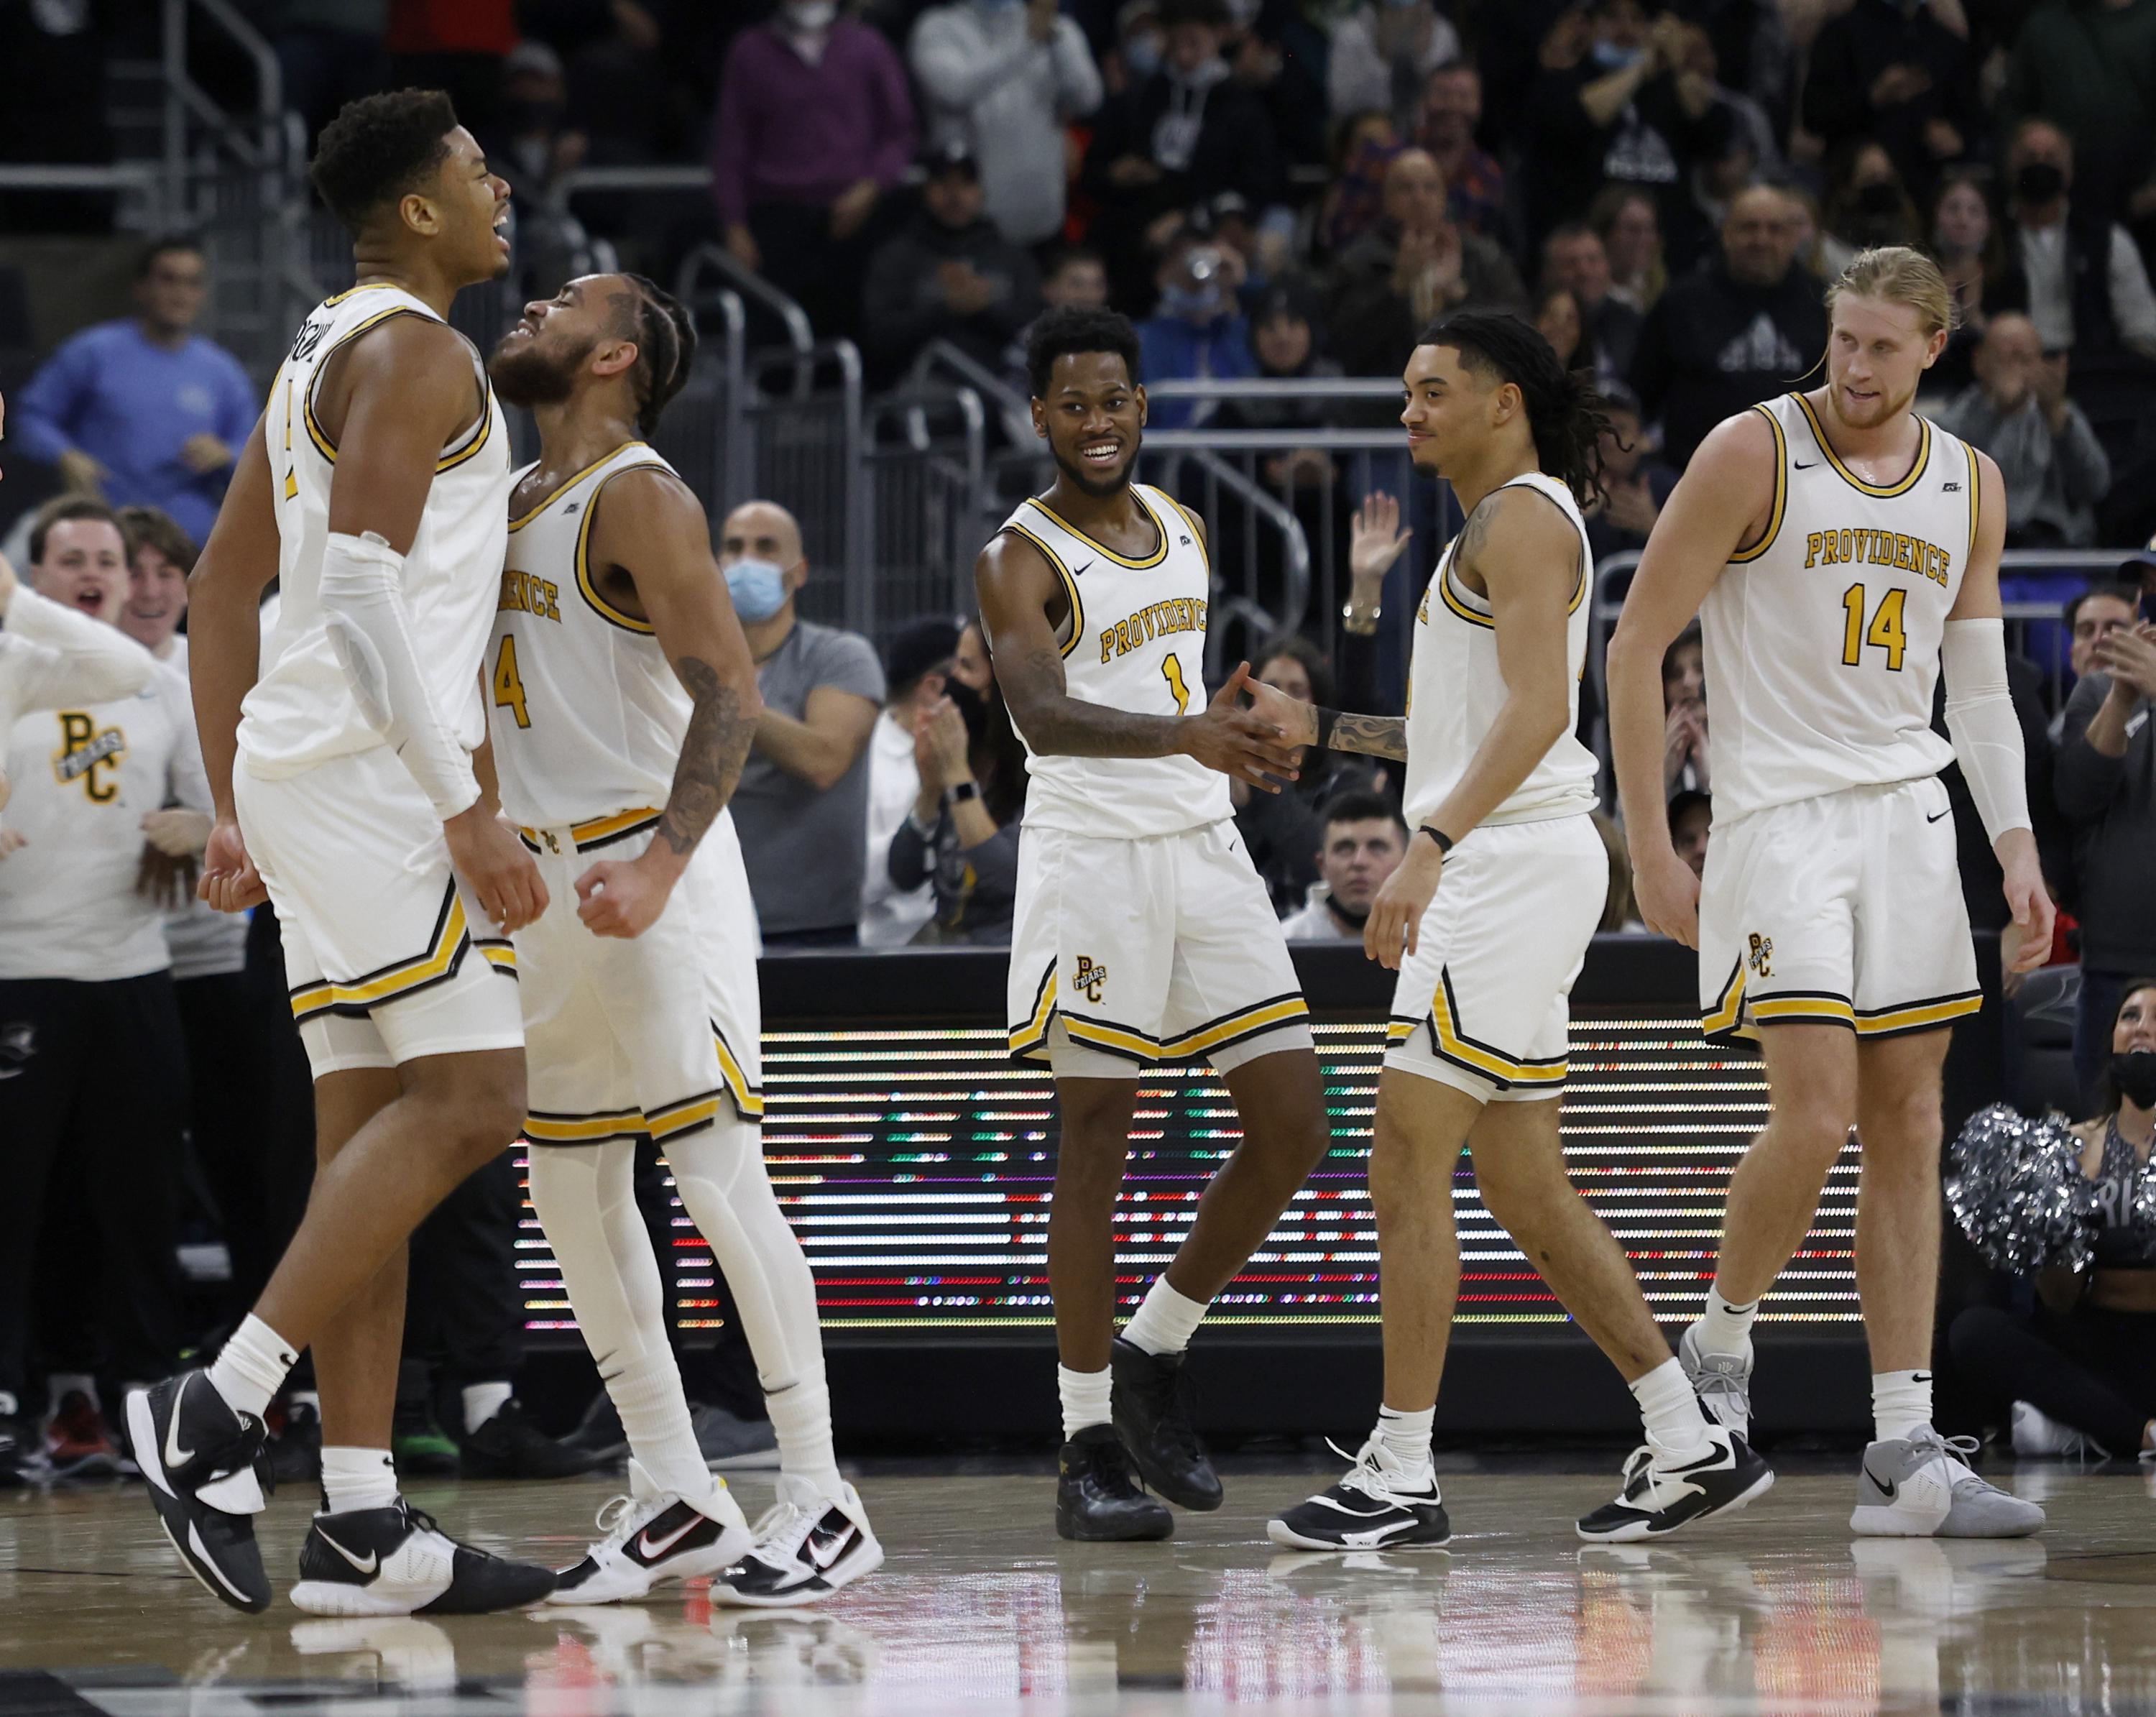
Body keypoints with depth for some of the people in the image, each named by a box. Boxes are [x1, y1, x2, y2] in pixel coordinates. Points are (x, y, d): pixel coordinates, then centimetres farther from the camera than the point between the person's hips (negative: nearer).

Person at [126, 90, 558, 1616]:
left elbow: (222, 589, 23)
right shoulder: (416, 350, -10)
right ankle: (218, 1411, -19)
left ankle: (362, 1525, 3)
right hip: (377, 768, -10)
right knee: (467, 1102, -14)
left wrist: (236, 807, 24)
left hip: (298, 773, 10)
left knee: (374, 1127, 6)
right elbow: (363, 586, -21)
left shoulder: (324, 352, 21)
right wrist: (467, 806, -23)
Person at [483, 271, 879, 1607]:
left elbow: (730, 692, -21)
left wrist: (660, 863, -31)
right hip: (549, 873, 9)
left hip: (651, 870, -9)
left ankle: (823, 1506, -8)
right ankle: (676, 1498, 14)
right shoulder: (517, 501, 16)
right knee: (571, 1186, 8)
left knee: (719, 1172, -11)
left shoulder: (640, 499, -12)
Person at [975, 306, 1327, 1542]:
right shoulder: (1022, 559, -10)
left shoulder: (1185, 532, 13)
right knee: (1097, 1147, -4)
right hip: (1094, 856, -7)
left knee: (1294, 1129, 1)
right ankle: (1089, 1449, 1)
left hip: (1205, 850, 7)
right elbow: (1042, 715, -28)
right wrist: (1185, 734, -43)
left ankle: (1156, 1354, 19)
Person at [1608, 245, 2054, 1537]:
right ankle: (1722, 1345, 10)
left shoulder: (1971, 486, 9)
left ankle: (1907, 1454, 4)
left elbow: (1979, 688, 15)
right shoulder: (1754, 455, -8)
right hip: (1780, 814, -5)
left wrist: (2018, 849, 2)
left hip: (1911, 821, 5)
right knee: (1816, 1114, -16)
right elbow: (1637, 647, -6)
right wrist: (1651, 847, -9)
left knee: (1909, 1130, 3)